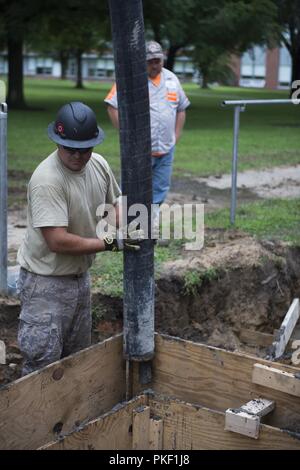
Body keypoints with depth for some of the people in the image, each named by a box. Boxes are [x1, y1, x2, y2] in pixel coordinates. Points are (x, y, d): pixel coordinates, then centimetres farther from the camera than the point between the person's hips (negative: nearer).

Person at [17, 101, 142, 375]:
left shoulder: (99, 164, -3)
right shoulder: (47, 180, -27)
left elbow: (113, 204, 15)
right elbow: (58, 241, -30)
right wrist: (112, 243, -23)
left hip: (80, 276, 8)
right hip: (46, 283, -8)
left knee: (79, 359, 20)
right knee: (43, 366, -4)